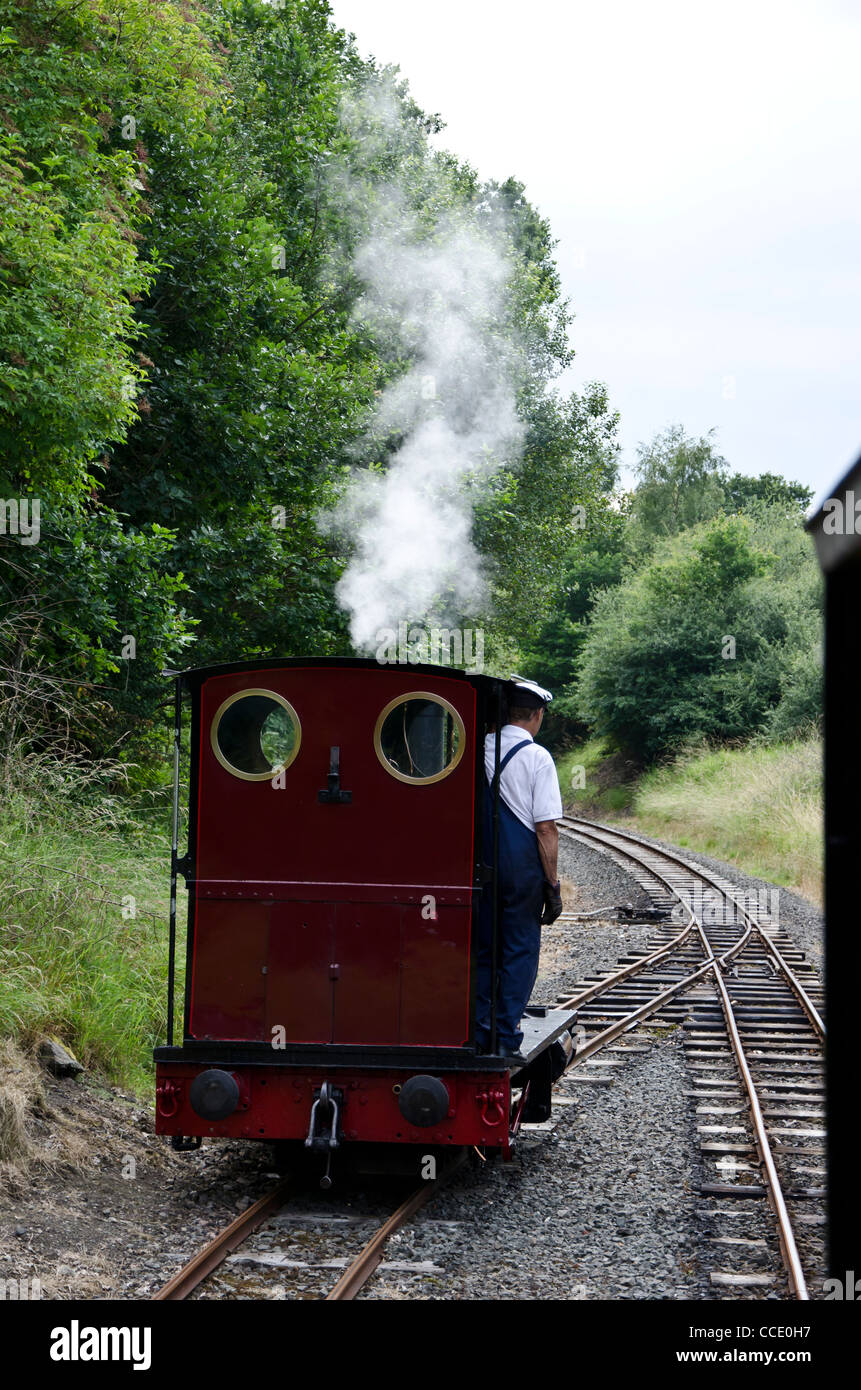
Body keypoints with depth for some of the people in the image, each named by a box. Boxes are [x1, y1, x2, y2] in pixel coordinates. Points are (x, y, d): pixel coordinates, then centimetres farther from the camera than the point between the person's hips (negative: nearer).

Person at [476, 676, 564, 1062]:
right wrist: (553, 885, -6)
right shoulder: (537, 757, -9)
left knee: (483, 948, 13)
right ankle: (506, 1040, 3)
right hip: (521, 864, -4)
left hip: (480, 866, 5)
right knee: (520, 950, 4)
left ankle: (479, 1035, 14)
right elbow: (545, 829, -12)